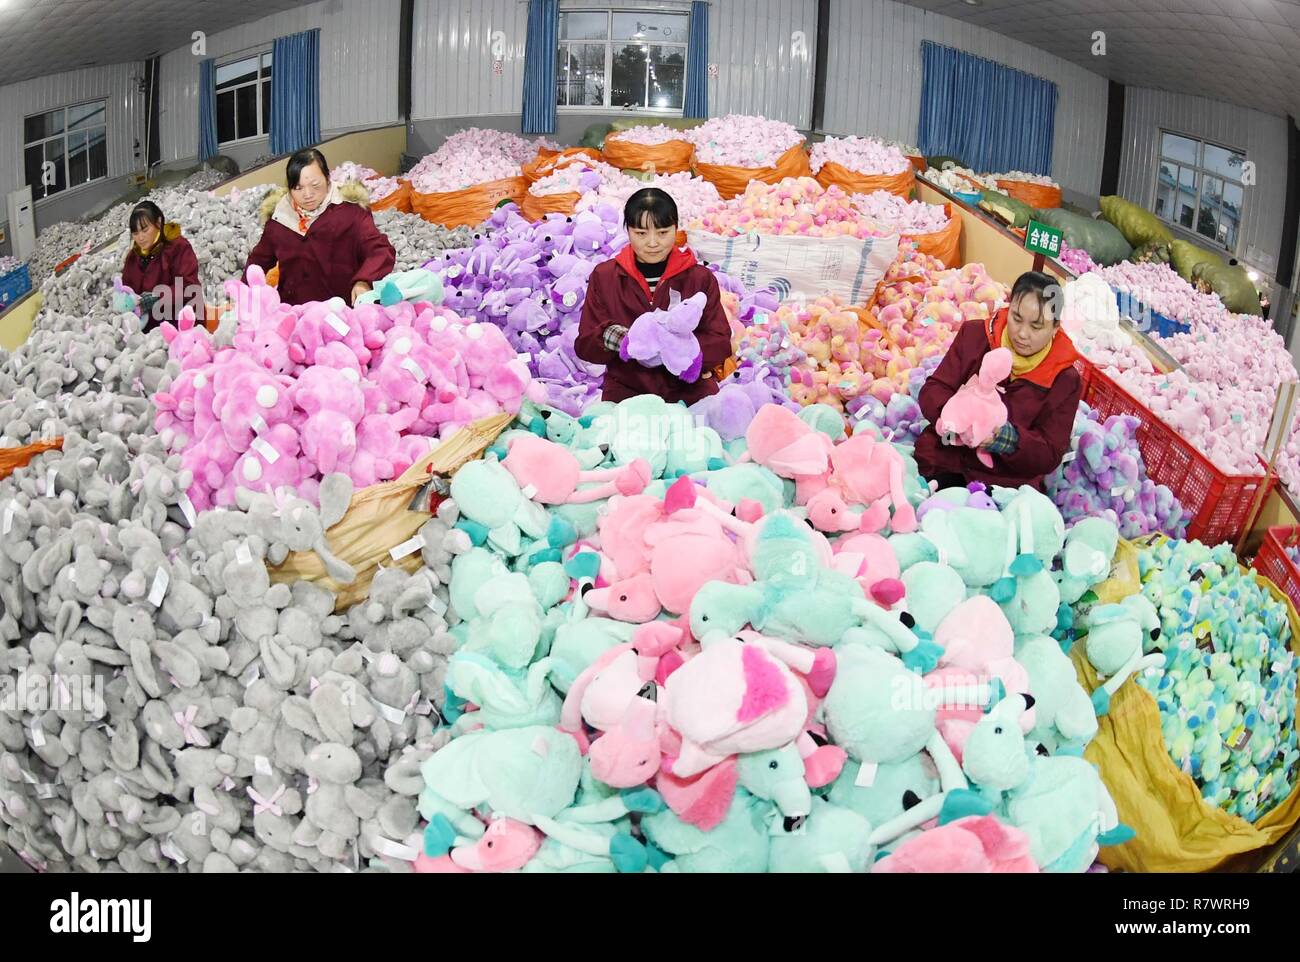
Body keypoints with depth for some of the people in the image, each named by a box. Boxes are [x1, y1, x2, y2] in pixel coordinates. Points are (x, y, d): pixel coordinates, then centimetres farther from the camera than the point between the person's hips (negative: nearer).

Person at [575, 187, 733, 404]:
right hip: (626, 388, 0)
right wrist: (609, 338, -19)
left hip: (688, 388, 1)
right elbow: (584, 346, 5)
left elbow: (720, 343, -2)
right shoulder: (604, 276, 7)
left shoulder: (701, 278, 5)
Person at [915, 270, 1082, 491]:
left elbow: (1050, 456, -3)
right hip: (944, 459, 1)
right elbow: (932, 392, 1)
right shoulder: (974, 335, 4)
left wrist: (1005, 437, -24)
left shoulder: (1065, 381, -1)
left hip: (1007, 482, -1)